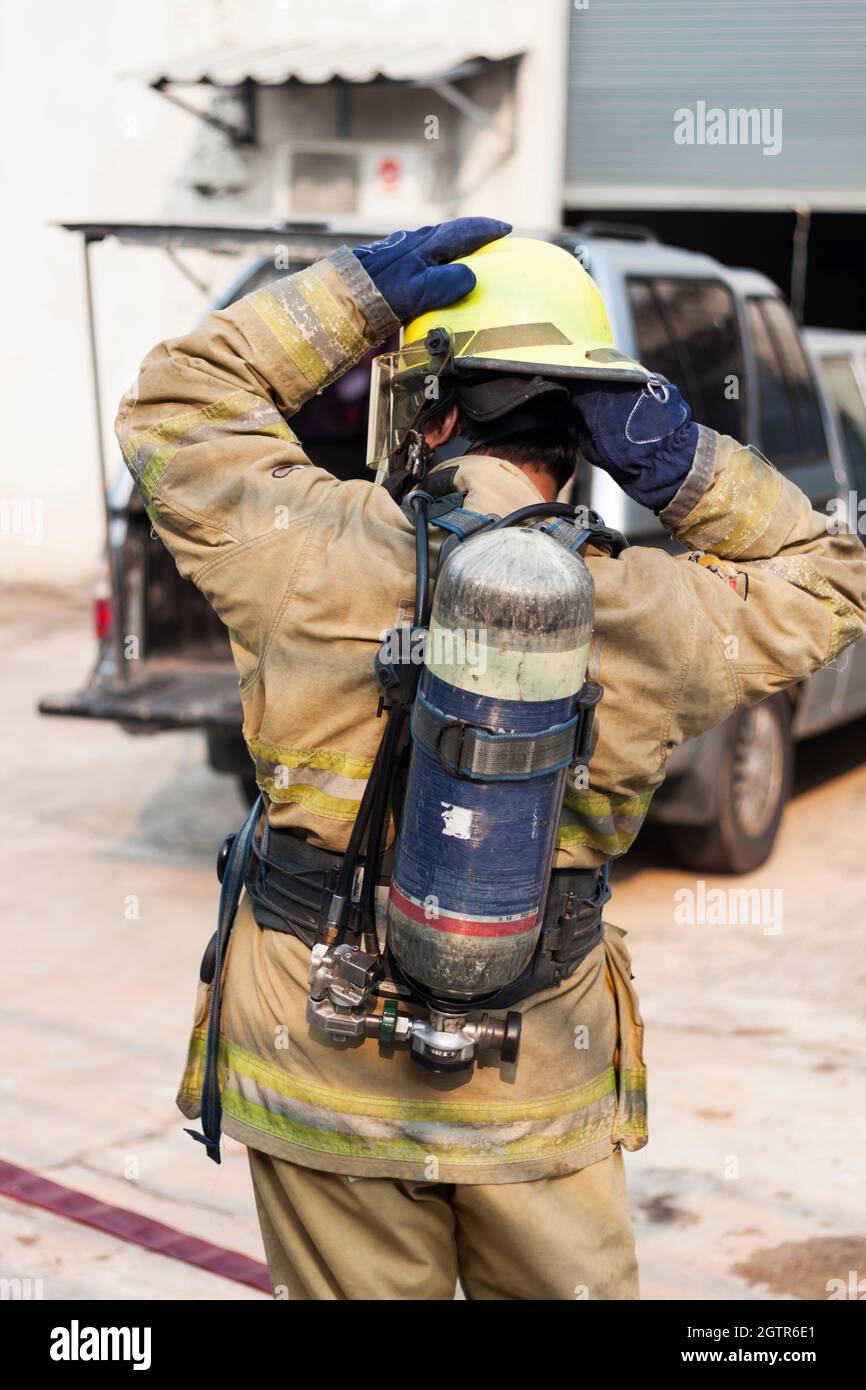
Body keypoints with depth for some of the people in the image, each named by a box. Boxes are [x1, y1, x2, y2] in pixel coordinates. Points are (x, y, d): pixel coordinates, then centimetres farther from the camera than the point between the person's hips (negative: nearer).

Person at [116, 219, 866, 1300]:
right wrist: (690, 470, -4)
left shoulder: (316, 558, -15)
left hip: (324, 1081, 0)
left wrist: (358, 291, -2)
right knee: (577, 1287, 19)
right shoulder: (648, 619, -11)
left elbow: (174, 404, 2)